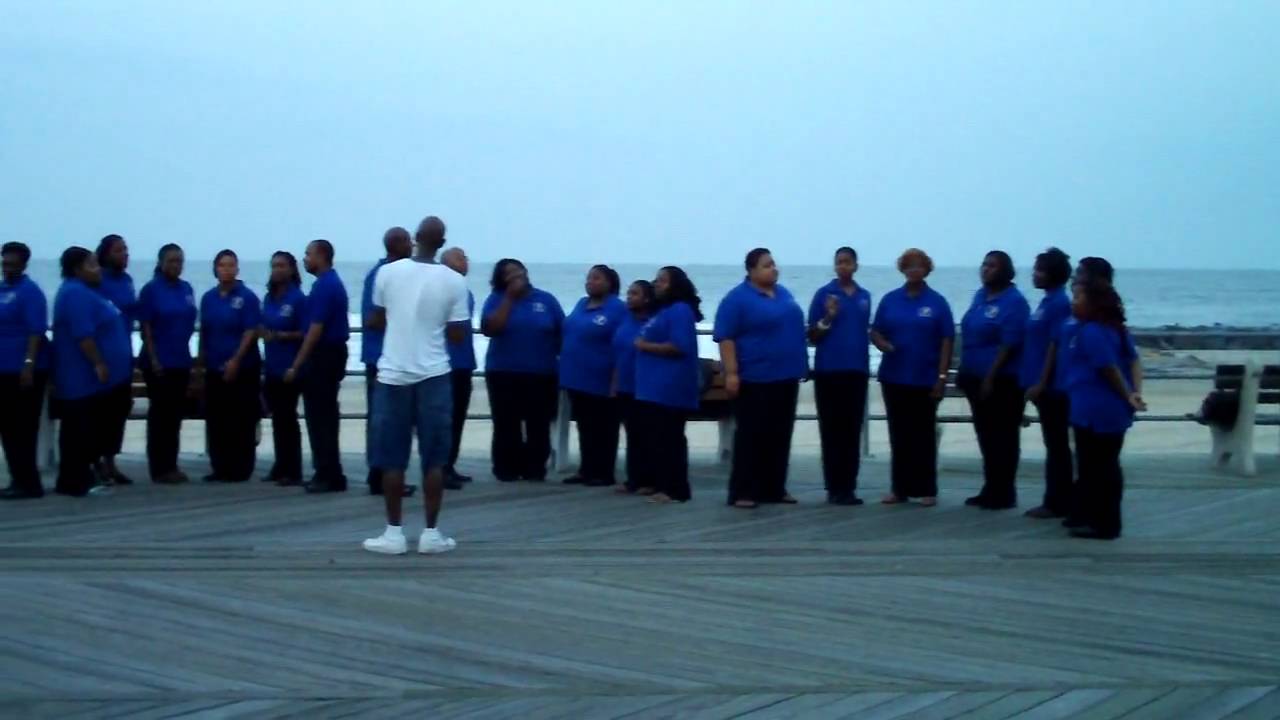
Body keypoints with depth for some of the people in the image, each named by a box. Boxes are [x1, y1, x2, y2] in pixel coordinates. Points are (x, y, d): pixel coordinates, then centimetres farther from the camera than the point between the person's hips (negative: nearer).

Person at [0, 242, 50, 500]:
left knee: (22, 429, -6)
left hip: (23, 370, -9)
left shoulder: (30, 291, -11)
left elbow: (36, 332, -17)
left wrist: (29, 365, -24)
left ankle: (29, 483, -1)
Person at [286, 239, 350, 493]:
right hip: (333, 353, 10)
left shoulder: (324, 286, -16)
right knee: (325, 416, 13)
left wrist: (297, 365, -18)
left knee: (320, 418, -6)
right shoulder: (333, 282, 15)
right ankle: (329, 474, 16)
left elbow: (315, 330, -20)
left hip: (323, 356, -10)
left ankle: (328, 476, -4)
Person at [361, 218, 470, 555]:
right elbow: (456, 335, -1)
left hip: (393, 374, 0)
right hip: (433, 376, 0)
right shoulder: (454, 281, -5)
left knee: (392, 458, 6)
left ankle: (393, 533, 8)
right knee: (434, 459, 6)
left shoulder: (388, 272, -3)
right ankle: (431, 533, 7)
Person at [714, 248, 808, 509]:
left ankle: (775, 489, 17)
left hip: (786, 376, 7)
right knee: (751, 437, -5)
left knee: (780, 437, 9)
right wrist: (731, 372, -20)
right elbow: (725, 338, -14)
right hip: (755, 379, -7)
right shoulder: (737, 299, -9)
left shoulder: (784, 294, 14)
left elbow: (795, 329, 23)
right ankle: (742, 492, -2)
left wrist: (802, 364, 19)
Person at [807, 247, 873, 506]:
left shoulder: (864, 297, 11)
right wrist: (828, 318, -18)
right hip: (829, 371, -4)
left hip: (856, 371, 4)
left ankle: (849, 487, 10)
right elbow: (812, 338, -2)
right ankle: (834, 488, 2)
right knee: (832, 431, -2)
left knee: (853, 432, 6)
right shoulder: (824, 294, -2)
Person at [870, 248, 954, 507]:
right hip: (894, 378, 3)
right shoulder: (889, 300, 7)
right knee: (898, 434, 7)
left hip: (925, 379, -3)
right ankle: (899, 488, 13)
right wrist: (884, 345, -14)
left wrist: (942, 376, -9)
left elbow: (946, 341, -2)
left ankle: (926, 490, 6)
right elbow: (875, 332, 10)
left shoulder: (937, 302, -1)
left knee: (924, 434, 2)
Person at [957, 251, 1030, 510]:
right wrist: (964, 370, 13)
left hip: (1002, 381, -8)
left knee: (1002, 438, 0)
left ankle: (1004, 494, 6)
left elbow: (1009, 345, -18)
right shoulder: (980, 296, 11)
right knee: (985, 437, 13)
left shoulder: (1014, 301, -13)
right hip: (977, 378, 8)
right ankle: (990, 490, 22)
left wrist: (990, 378, -19)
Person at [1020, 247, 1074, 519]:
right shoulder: (1047, 302, 14)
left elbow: (1055, 346, -18)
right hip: (1046, 385, 9)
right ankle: (1057, 501, 17)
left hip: (1052, 386, -9)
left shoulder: (1059, 303, -14)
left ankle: (1058, 503, 2)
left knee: (1057, 445, -3)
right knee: (1054, 445, 12)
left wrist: (1041, 383, -19)